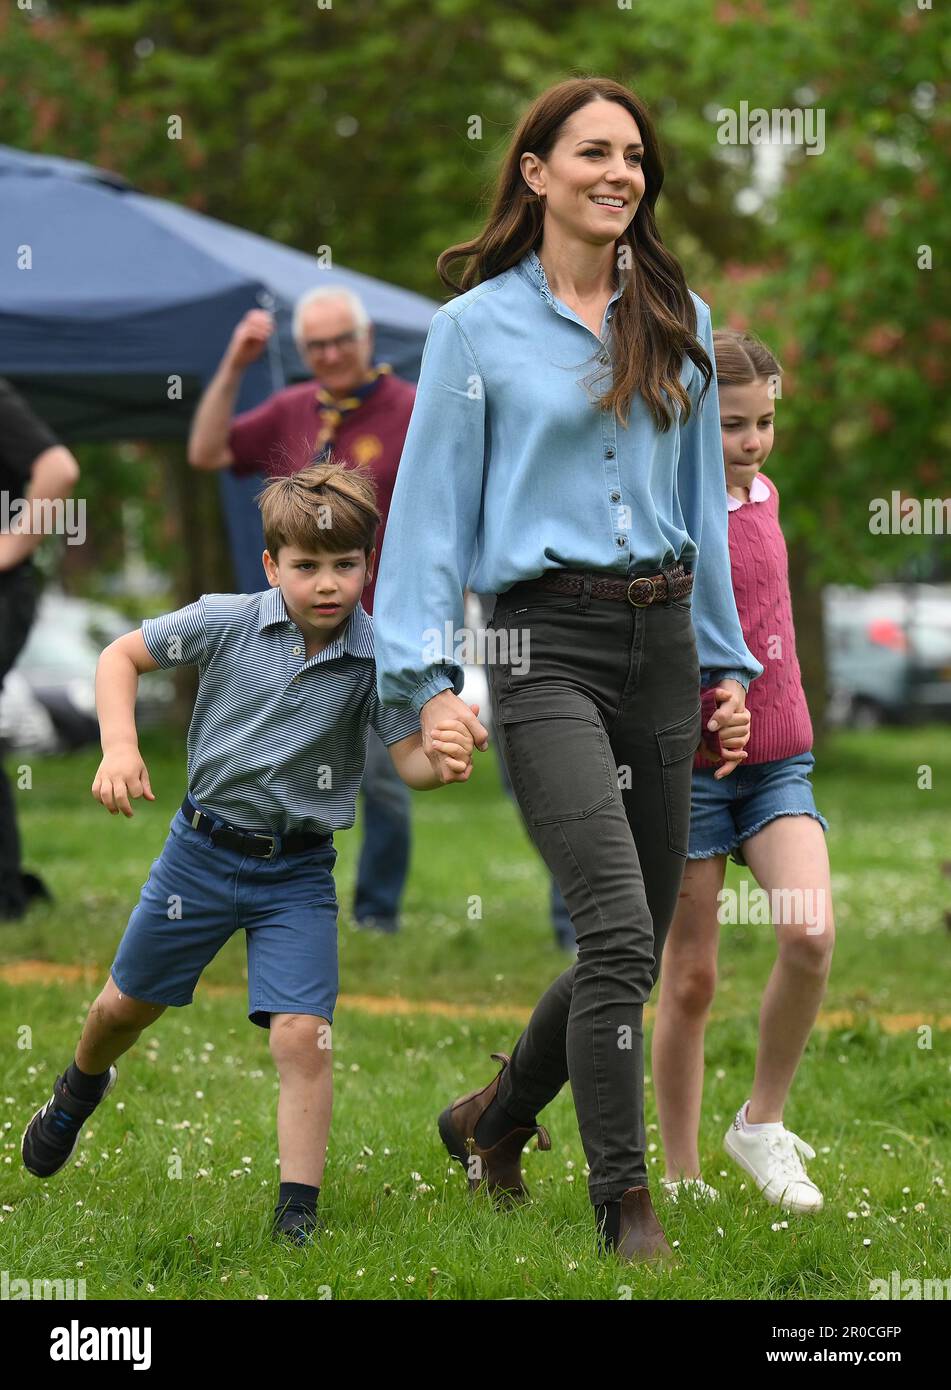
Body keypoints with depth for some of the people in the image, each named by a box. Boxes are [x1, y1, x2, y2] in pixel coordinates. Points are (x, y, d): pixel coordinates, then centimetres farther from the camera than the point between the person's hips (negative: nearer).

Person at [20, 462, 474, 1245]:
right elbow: (123, 657, -2)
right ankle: (80, 1089, 54)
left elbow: (408, 758, -17)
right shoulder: (226, 623, -13)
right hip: (205, 848, 1)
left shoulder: (376, 656, -13)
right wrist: (120, 748, -15)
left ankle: (299, 1217, -7)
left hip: (299, 869, -1)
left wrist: (445, 760, -40)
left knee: (302, 1036, -15)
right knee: (128, 1004, 20)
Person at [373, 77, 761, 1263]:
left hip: (662, 641, 5)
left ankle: (494, 1122, 33)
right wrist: (429, 676, -10)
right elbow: (431, 508, -2)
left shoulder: (680, 325, 12)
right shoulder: (476, 327, 0)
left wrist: (726, 663, 15)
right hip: (548, 646, -5)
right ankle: (625, 1206, -7)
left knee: (637, 945, 9)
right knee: (618, 931, -17)